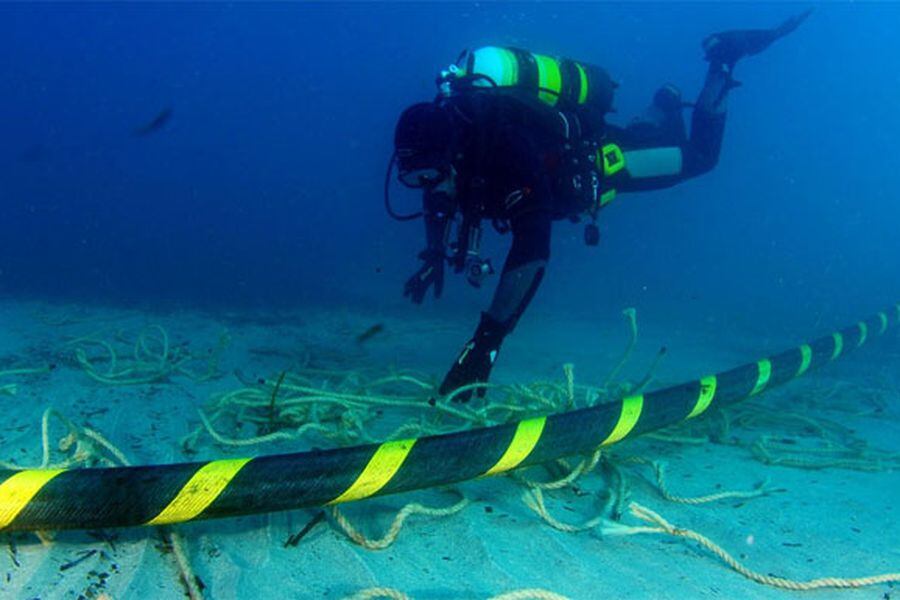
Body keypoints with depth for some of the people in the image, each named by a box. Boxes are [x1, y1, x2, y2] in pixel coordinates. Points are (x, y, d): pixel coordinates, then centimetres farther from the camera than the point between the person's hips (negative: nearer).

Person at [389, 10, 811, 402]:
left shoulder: (507, 149, -47)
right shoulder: (444, 136, -25)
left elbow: (532, 248, -54)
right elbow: (439, 196, -2)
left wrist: (485, 342, -58)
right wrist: (435, 252, -18)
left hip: (601, 155, -6)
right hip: (559, 162, 6)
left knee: (698, 155, 15)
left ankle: (723, 59, 29)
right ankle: (664, 106, 52)